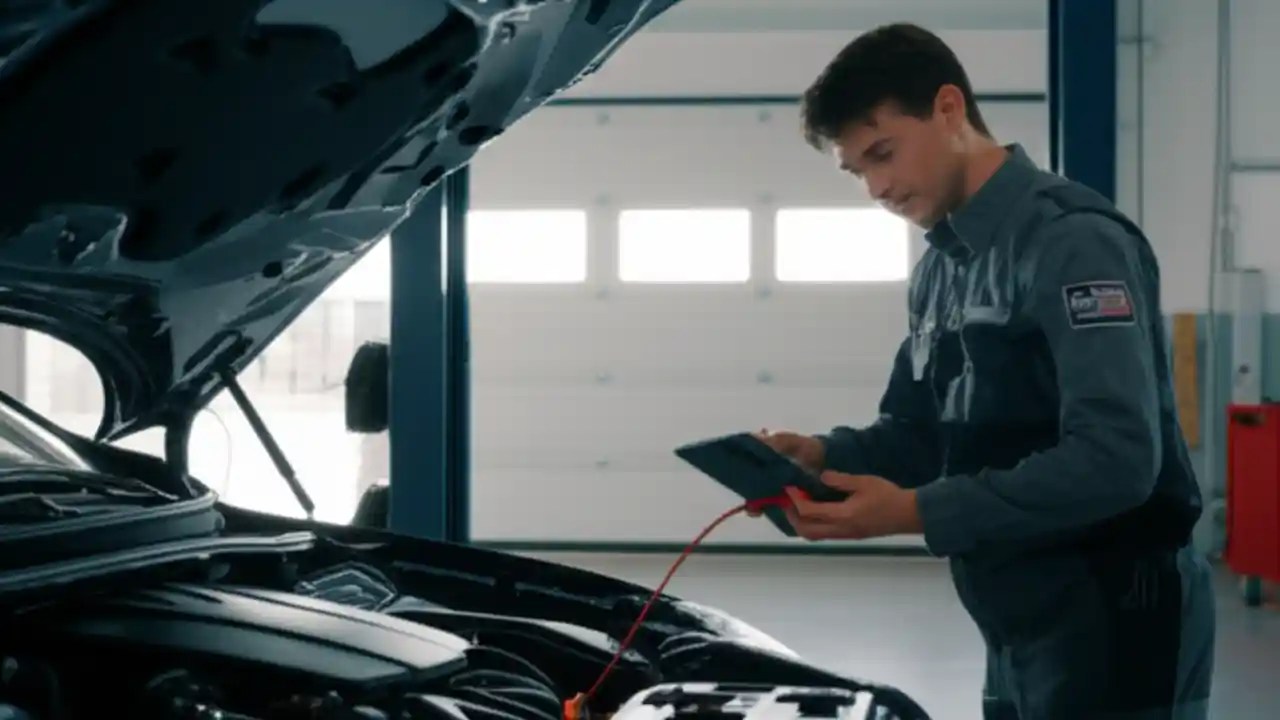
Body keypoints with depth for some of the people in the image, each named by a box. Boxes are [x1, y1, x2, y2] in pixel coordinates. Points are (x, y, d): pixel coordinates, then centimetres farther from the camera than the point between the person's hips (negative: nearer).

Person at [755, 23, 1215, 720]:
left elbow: (1117, 459, -26)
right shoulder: (940, 268, 13)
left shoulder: (1073, 242, -16)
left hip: (1113, 629, -9)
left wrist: (918, 512, -28)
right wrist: (830, 455, -4)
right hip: (1021, 629, 9)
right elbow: (924, 431, 18)